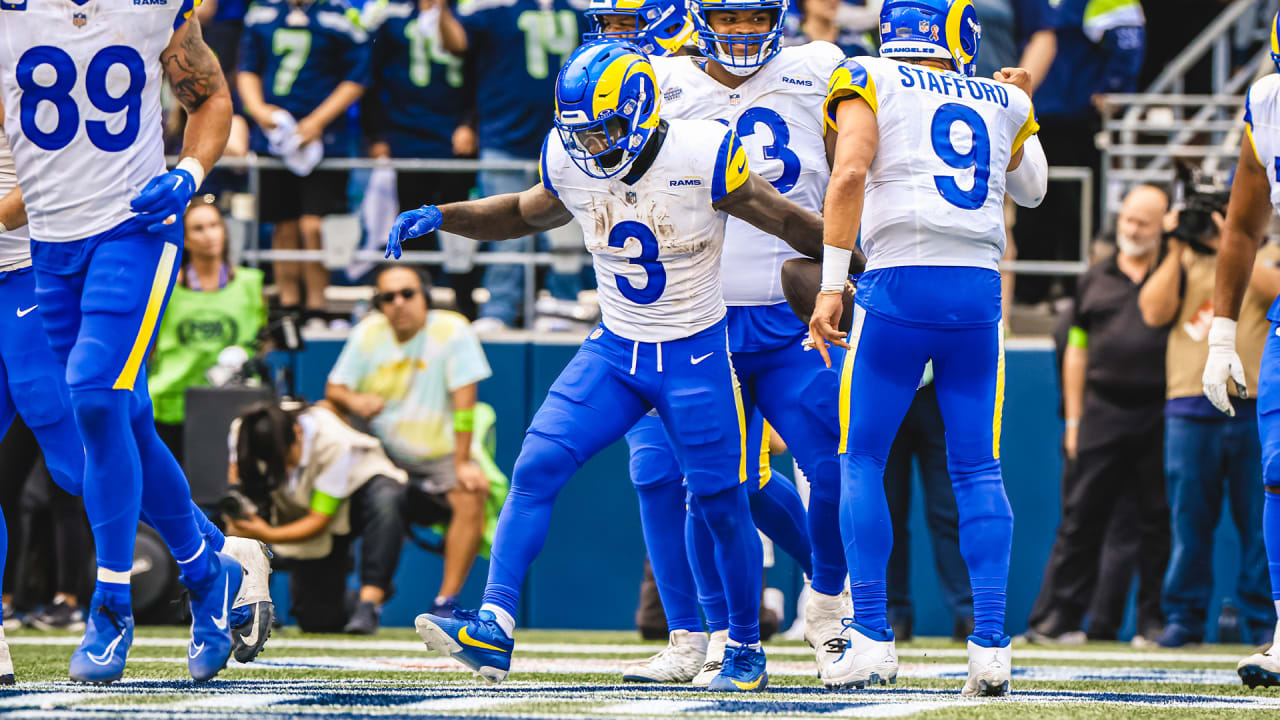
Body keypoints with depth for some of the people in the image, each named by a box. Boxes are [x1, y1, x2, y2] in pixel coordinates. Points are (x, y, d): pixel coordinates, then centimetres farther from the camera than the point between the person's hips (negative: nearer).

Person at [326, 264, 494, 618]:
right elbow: (333, 390, 6)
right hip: (384, 455, 4)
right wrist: (353, 400, -20)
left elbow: (464, 399, -16)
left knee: (470, 498, -30)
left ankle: (446, 602, -26)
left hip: (441, 455, -4)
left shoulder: (451, 330, -11)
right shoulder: (368, 333, 2)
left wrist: (462, 465, -23)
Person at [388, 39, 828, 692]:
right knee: (536, 466, -13)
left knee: (720, 505, 2)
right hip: (615, 350, 4)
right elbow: (525, 214, 16)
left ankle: (746, 648, 23)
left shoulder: (703, 157, -20)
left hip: (696, 356, -4)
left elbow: (791, 223, -9)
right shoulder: (569, 162, -6)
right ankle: (493, 630, -16)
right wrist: (439, 217, 2)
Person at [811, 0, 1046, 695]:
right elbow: (1032, 189, 32)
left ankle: (872, 637, -1)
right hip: (979, 292, 3)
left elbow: (850, 174, -12)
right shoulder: (1004, 104, 15)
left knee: (860, 461, 8)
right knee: (977, 469, 8)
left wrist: (830, 285, -11)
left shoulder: (868, 83, 4)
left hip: (899, 281, -3)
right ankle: (990, 644, -1)